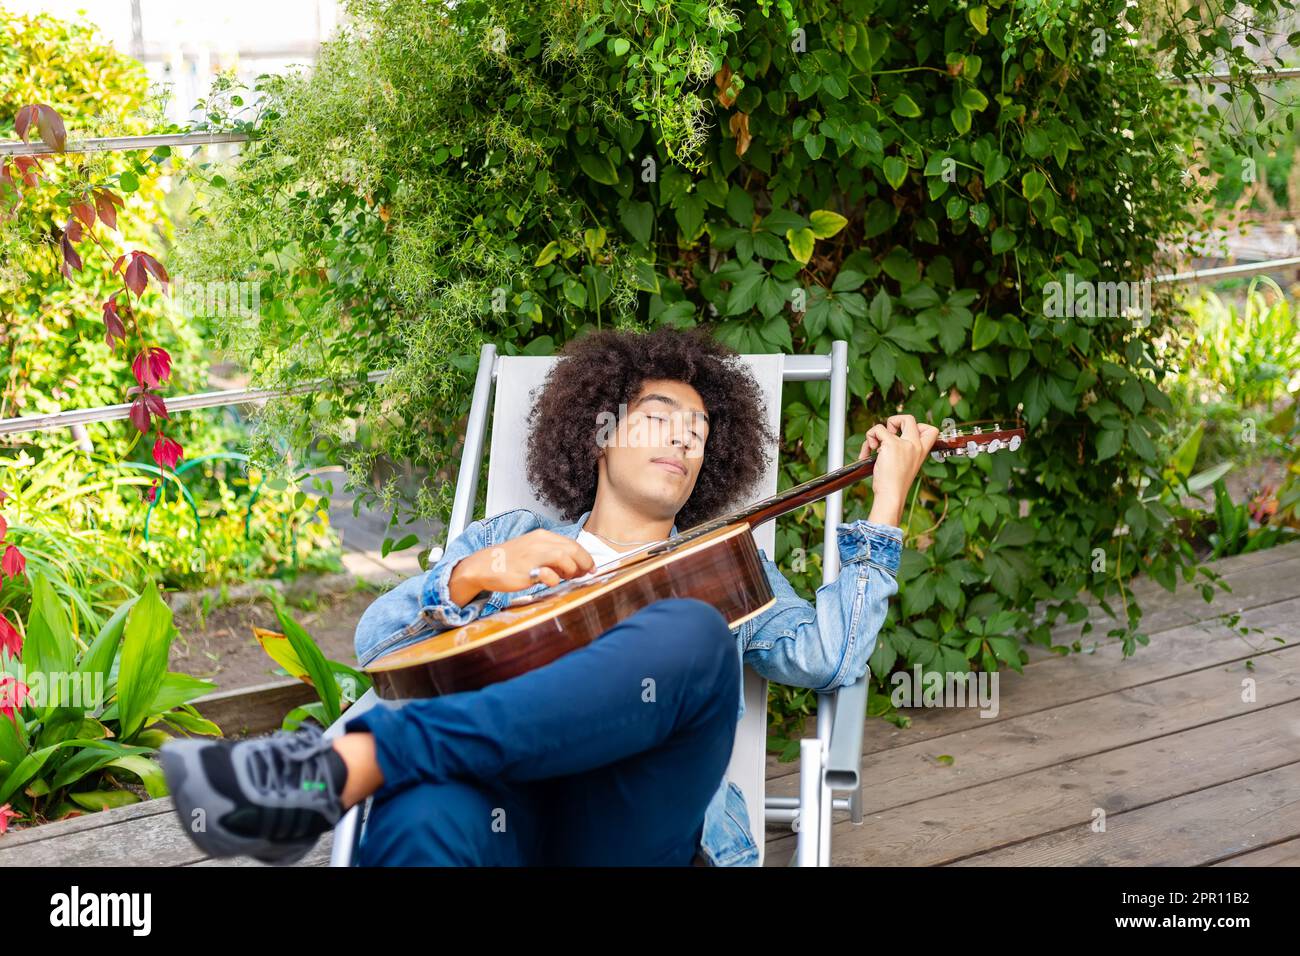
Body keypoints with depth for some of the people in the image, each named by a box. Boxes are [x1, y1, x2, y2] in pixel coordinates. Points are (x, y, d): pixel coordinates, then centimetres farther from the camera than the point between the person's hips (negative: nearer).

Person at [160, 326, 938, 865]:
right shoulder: (510, 538, 30)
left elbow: (828, 656, 9)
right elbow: (375, 645, 17)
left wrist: (885, 506, 10)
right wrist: (473, 577, 0)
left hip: (631, 825, 1)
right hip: (494, 803, -1)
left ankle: (341, 767, -42)